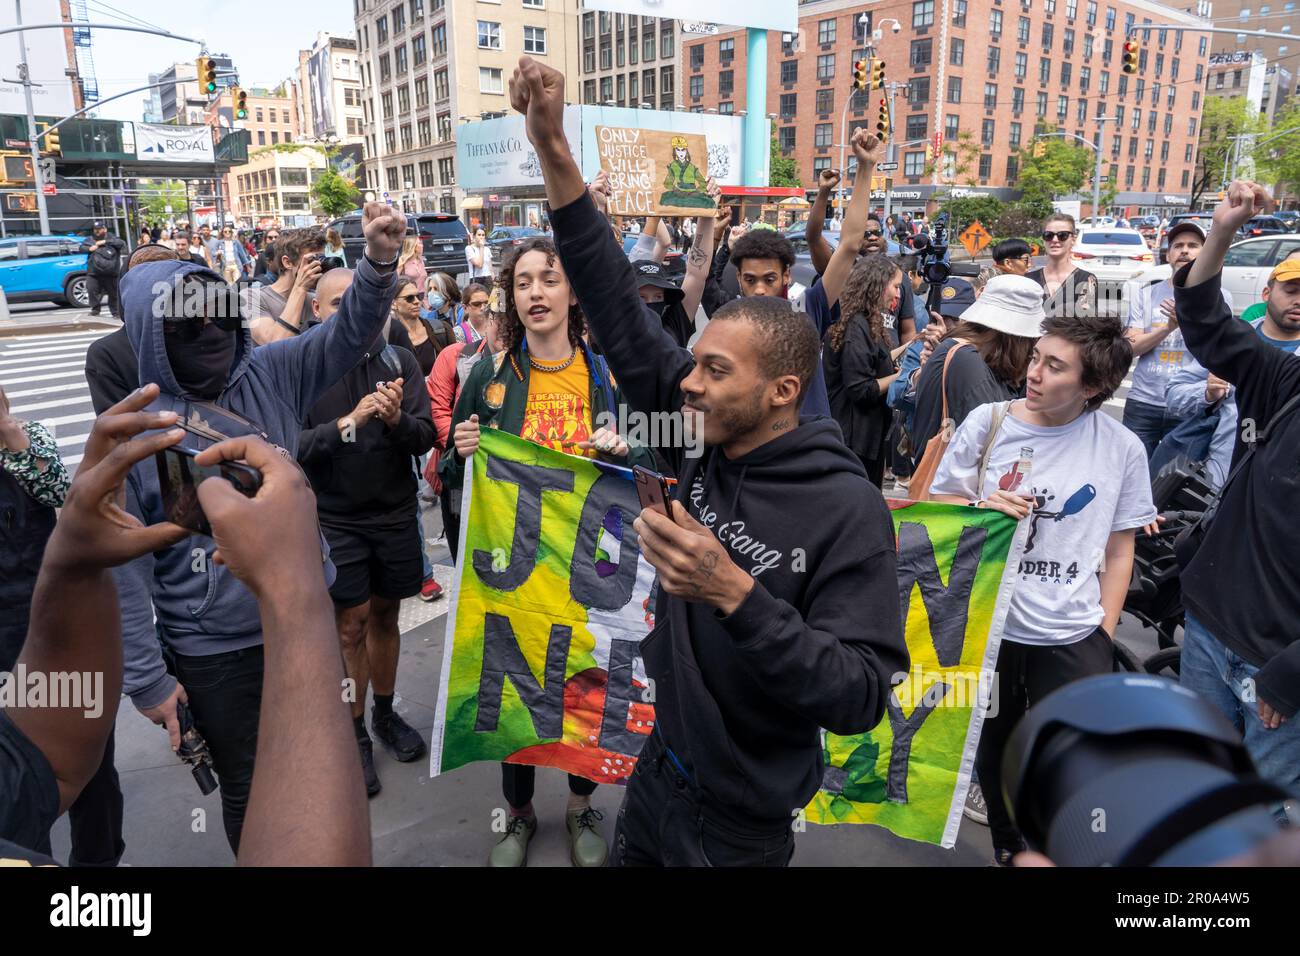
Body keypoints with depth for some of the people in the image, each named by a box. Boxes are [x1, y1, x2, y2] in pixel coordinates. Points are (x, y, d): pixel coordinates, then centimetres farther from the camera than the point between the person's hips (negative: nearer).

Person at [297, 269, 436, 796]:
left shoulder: (399, 361, -3)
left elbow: (425, 438, -6)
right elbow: (291, 446, -15)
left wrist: (397, 419, -26)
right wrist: (350, 422, -27)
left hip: (395, 512, 3)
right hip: (335, 517, -2)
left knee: (385, 615, 15)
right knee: (350, 624, 2)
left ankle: (385, 713, 34)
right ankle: (354, 734, 20)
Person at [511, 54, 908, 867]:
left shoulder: (847, 510, -25)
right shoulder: (703, 442, -11)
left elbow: (860, 699, -27)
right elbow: (621, 315, -13)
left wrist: (733, 594, -38)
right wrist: (553, 151, -18)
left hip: (741, 825, -5)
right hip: (659, 772, 6)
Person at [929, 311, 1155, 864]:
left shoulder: (1123, 449, -4)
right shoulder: (987, 422, -5)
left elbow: (1118, 550, 4)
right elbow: (936, 509, 3)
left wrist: (1105, 634, 1)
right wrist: (981, 509, -18)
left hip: (1072, 638, -1)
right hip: (986, 624, 1)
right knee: (992, 748, 18)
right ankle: (1007, 846, 45)